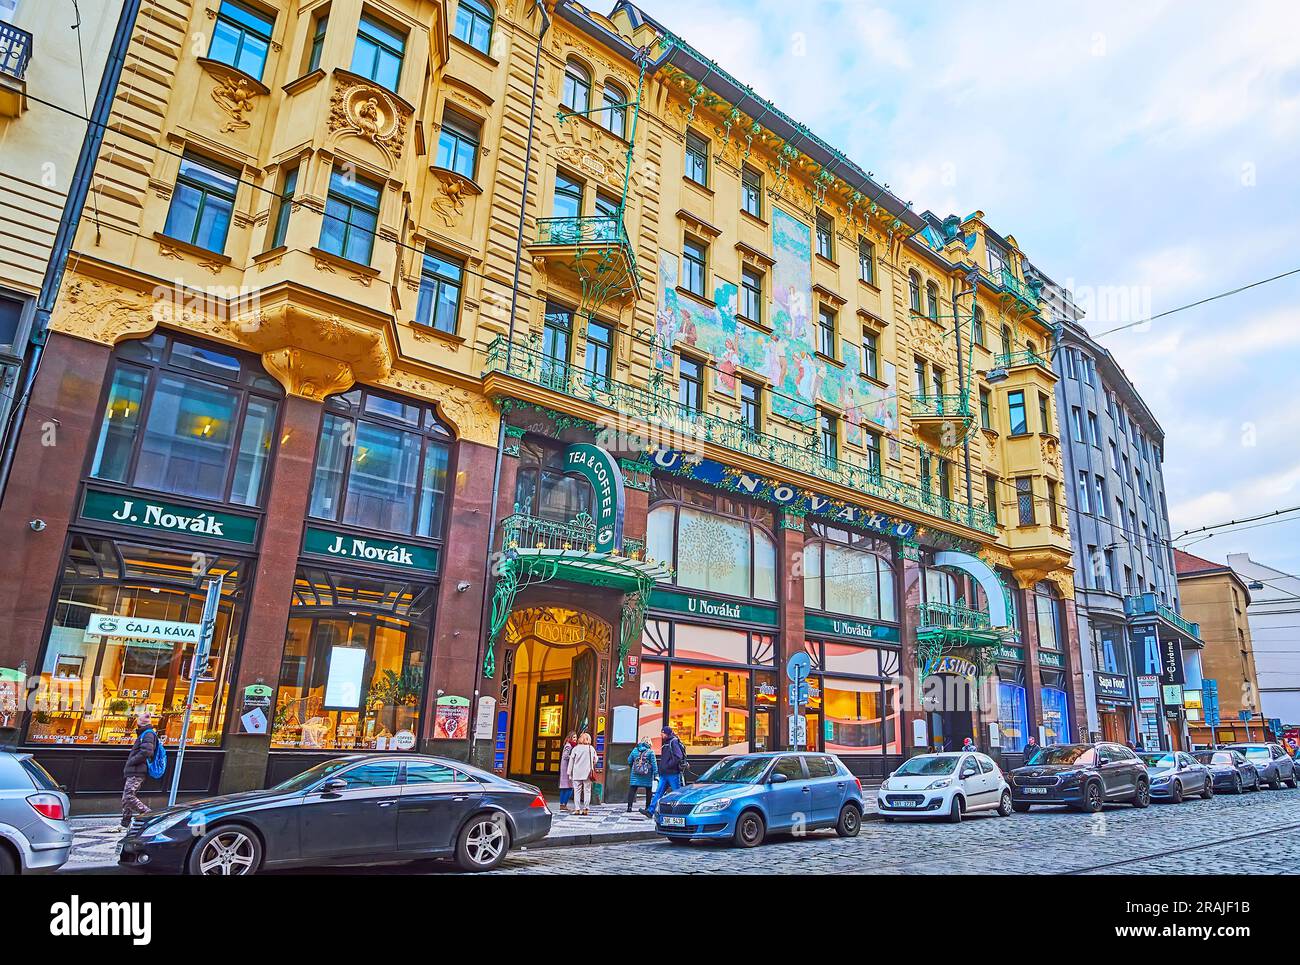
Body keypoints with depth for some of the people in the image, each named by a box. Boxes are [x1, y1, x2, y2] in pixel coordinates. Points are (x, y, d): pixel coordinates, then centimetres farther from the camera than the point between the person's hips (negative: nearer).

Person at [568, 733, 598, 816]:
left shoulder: (575, 748, 0)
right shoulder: (591, 749, 3)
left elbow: (571, 761, 1)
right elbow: (595, 760, 8)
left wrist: (570, 773, 6)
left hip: (577, 773, 0)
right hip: (587, 774, 1)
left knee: (577, 791, 5)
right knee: (587, 791, 7)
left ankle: (577, 809, 0)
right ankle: (586, 809, 3)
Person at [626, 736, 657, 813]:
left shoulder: (635, 750, 3)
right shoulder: (650, 751, -5)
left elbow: (629, 761, 10)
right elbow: (654, 763, -8)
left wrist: (632, 767, 29)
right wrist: (656, 774, -6)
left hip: (635, 775, 2)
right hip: (647, 777, -2)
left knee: (632, 790, 3)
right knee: (649, 791, 11)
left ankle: (629, 806, -5)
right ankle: (648, 807, 12)